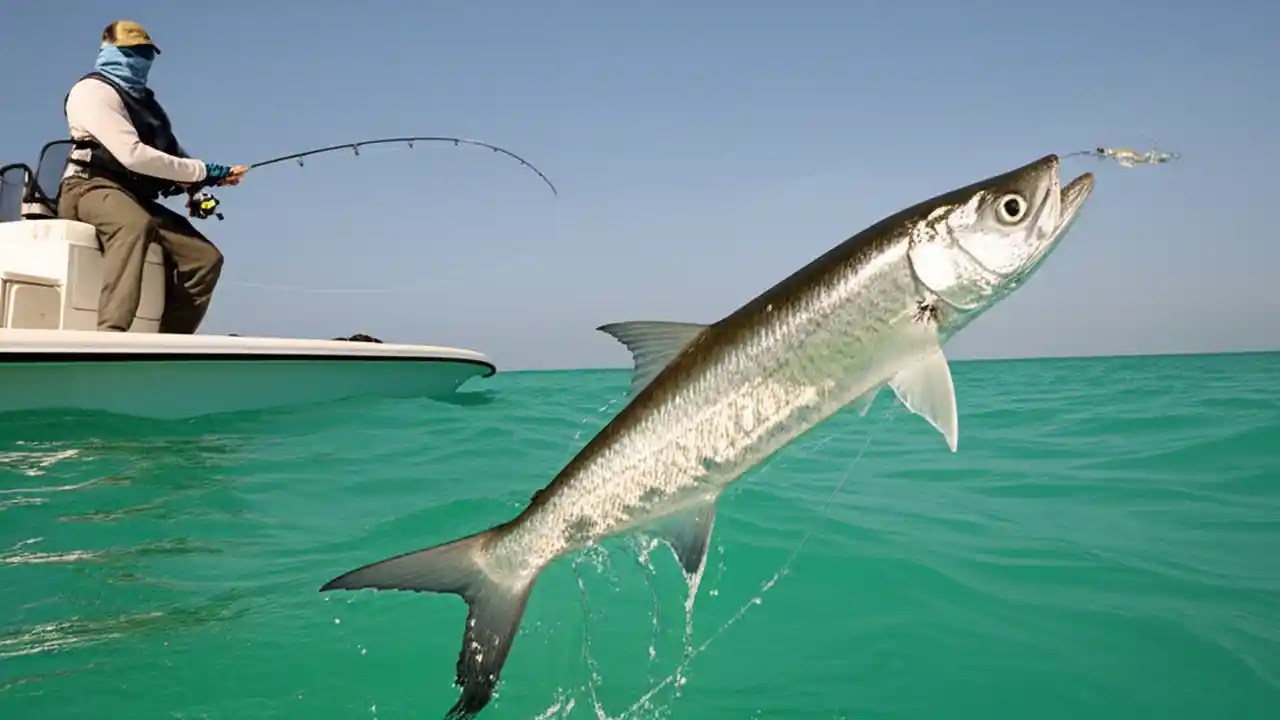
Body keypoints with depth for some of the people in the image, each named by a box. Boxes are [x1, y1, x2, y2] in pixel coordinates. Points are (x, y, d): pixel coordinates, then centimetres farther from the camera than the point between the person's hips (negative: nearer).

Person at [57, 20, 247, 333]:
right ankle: (110, 334, -54)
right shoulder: (93, 90, -3)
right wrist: (201, 171, -15)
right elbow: (132, 154, -18)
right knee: (135, 225, -41)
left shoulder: (143, 99, 25)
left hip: (136, 198, 8)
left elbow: (171, 154, 20)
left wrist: (195, 181, -4)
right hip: (91, 187, -8)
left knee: (205, 257, -9)